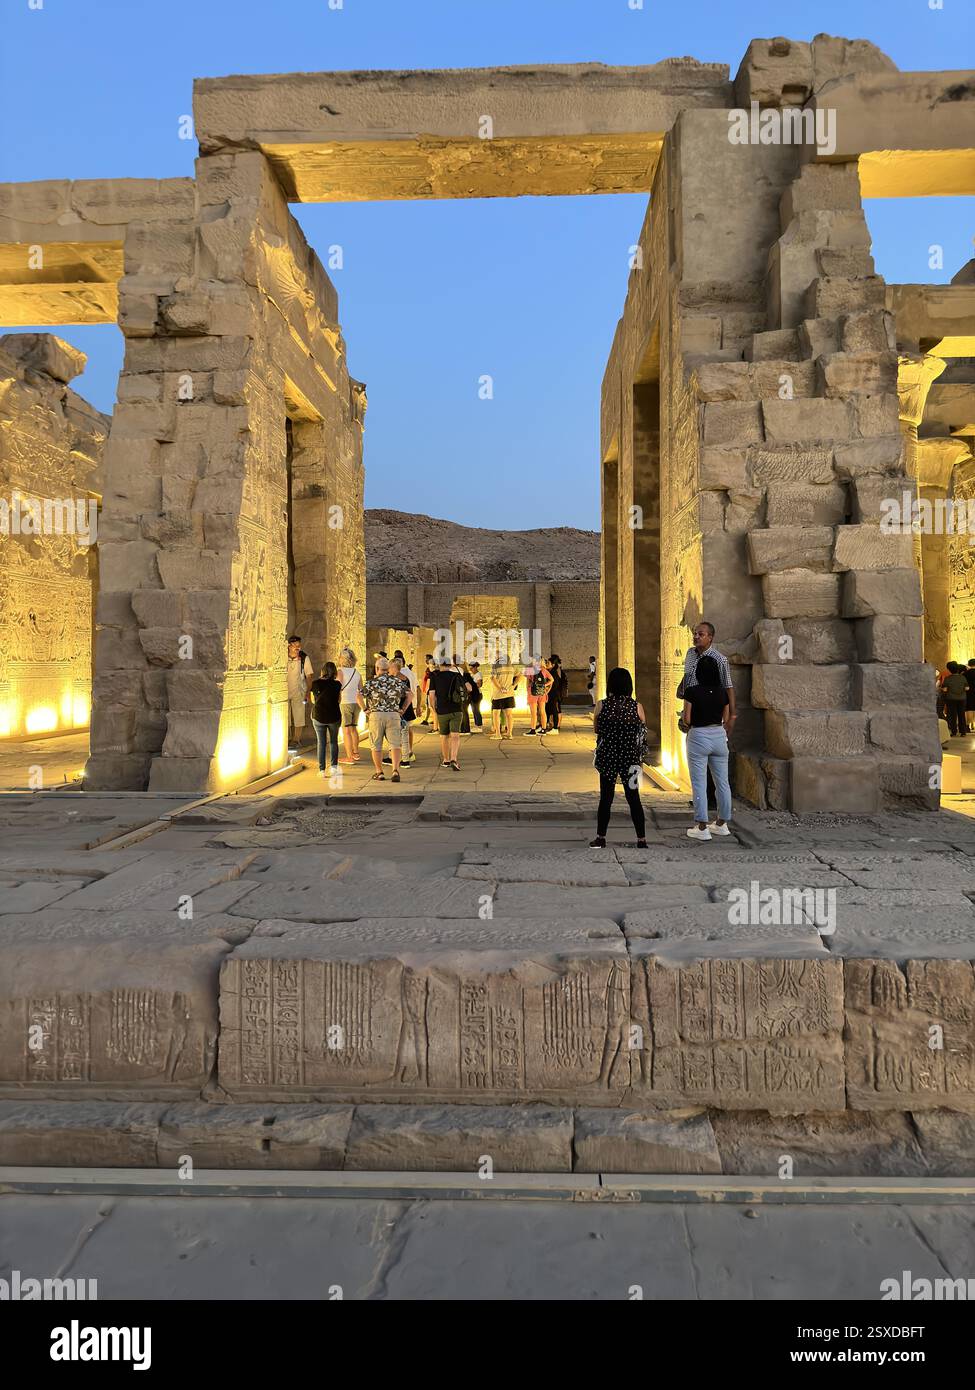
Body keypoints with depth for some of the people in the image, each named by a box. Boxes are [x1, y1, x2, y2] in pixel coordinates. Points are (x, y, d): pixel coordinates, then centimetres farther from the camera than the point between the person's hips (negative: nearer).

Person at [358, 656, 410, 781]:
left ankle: (379, 772, 15)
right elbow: (409, 695, 7)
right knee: (395, 744, 0)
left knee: (376, 746, 11)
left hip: (376, 715, -1)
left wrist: (365, 709, 0)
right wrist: (402, 709, 10)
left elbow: (360, 696, -10)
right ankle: (395, 770, -17)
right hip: (394, 715, 1)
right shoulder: (398, 681, 8)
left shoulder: (372, 681, 0)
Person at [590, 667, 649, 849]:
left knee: (606, 797, 8)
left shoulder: (601, 706, -7)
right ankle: (641, 840, 9)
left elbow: (596, 729, 5)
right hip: (630, 758, 1)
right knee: (633, 798, 8)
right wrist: (640, 759, 13)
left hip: (607, 758, 0)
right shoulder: (637, 707, -5)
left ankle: (601, 838, 13)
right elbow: (643, 735, 1)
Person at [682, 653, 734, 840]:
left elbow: (687, 719, -11)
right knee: (722, 782, 14)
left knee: (699, 784, 0)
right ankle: (721, 824, 23)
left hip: (698, 737, -4)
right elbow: (727, 719, 6)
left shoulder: (692, 692, -12)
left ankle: (702, 828, 1)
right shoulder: (723, 692, 0)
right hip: (719, 736, 5)